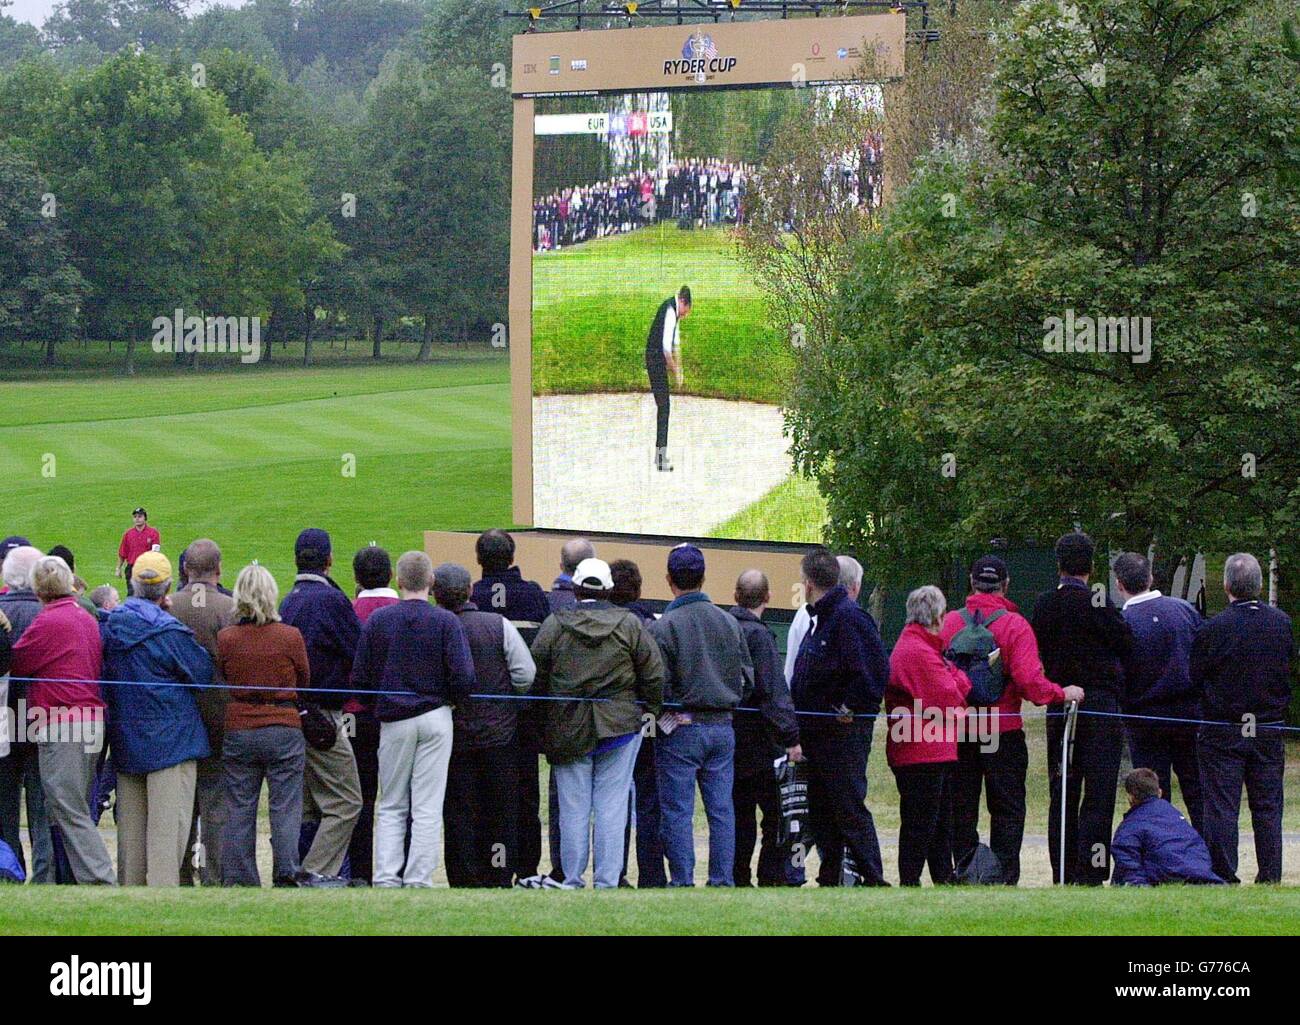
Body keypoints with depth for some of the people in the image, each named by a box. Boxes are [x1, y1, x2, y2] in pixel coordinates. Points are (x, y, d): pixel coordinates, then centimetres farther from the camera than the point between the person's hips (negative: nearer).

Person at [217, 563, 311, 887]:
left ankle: (238, 879, 9)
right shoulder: (290, 637, -8)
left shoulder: (226, 638, -6)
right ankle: (286, 875, -1)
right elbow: (305, 681, 6)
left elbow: (220, 679, 6)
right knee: (285, 808, 4)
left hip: (237, 730, 1)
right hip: (284, 729, -1)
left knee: (238, 811, 7)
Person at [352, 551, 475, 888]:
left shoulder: (377, 620, -1)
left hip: (393, 719, 1)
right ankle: (418, 879, -1)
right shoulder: (445, 621, -6)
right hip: (436, 717, -1)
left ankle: (386, 877, 1)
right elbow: (464, 677, -12)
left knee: (391, 807, 10)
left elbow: (359, 677, 0)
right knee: (427, 808, 2)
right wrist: (450, 698, 8)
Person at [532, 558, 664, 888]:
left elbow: (536, 678, 2)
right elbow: (654, 675, 1)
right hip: (620, 726, 0)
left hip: (568, 731, 0)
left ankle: (573, 880, 8)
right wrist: (650, 711, 14)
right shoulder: (630, 625, 0)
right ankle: (607, 881, 1)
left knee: (573, 808, 6)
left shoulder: (554, 625, -2)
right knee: (612, 806, 3)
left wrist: (539, 725, 12)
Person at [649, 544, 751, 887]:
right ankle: (722, 881, 8)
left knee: (678, 811, 0)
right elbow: (747, 679, 11)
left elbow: (658, 685, -13)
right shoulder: (729, 623, 5)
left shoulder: (663, 627, -12)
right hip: (723, 728, 5)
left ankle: (682, 880, -1)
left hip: (680, 730, -5)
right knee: (721, 809, 8)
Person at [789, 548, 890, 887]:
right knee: (820, 808, 13)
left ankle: (872, 880, -4)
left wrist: (851, 707, -18)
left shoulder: (848, 616, -15)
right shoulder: (818, 617, 16)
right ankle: (830, 878, 19)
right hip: (817, 730, 10)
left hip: (844, 729, -10)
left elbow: (875, 669, -23)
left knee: (850, 808, -8)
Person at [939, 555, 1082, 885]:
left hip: (958, 732, 2)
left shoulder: (949, 623, -1)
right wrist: (1062, 694, -2)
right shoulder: (1015, 625, -8)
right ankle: (1004, 879, 1)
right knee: (1007, 809, 6)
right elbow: (1030, 681, -16)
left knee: (961, 809, 10)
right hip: (1003, 733, -2)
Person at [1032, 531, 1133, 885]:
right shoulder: (1096, 604, -12)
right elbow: (1126, 644, -7)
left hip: (1058, 708, 5)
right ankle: (1090, 870, -9)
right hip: (1100, 703, -5)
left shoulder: (1043, 606, 4)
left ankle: (1063, 872, 10)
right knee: (1098, 793, -3)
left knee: (1062, 793, 9)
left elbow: (1036, 652, 10)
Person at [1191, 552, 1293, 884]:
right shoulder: (1281, 623, -3)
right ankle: (1270, 876, 10)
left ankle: (1223, 877, 0)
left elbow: (1194, 677, -6)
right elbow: (1289, 666, 10)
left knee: (1221, 807, 1)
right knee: (1267, 807, 10)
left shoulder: (1214, 629, -14)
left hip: (1223, 733, -3)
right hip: (1270, 729, 3)